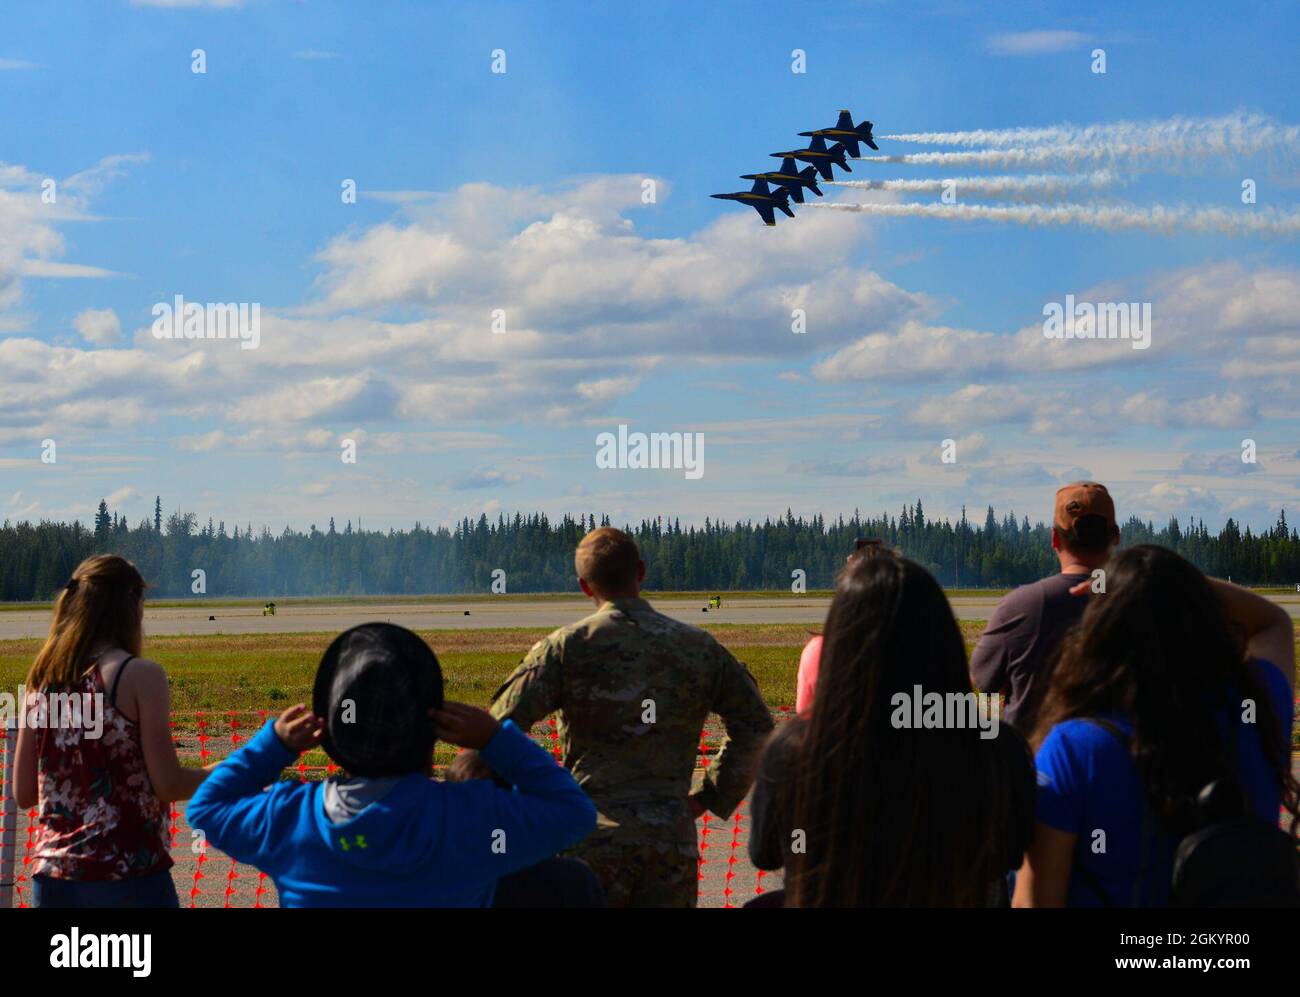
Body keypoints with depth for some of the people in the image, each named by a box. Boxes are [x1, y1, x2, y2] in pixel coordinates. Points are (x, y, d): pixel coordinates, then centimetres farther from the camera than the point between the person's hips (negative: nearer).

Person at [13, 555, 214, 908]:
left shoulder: (42, 679, 8)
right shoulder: (139, 675, -7)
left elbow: (23, 794, 10)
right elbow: (169, 786, -8)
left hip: (52, 878, 5)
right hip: (129, 877, -5)